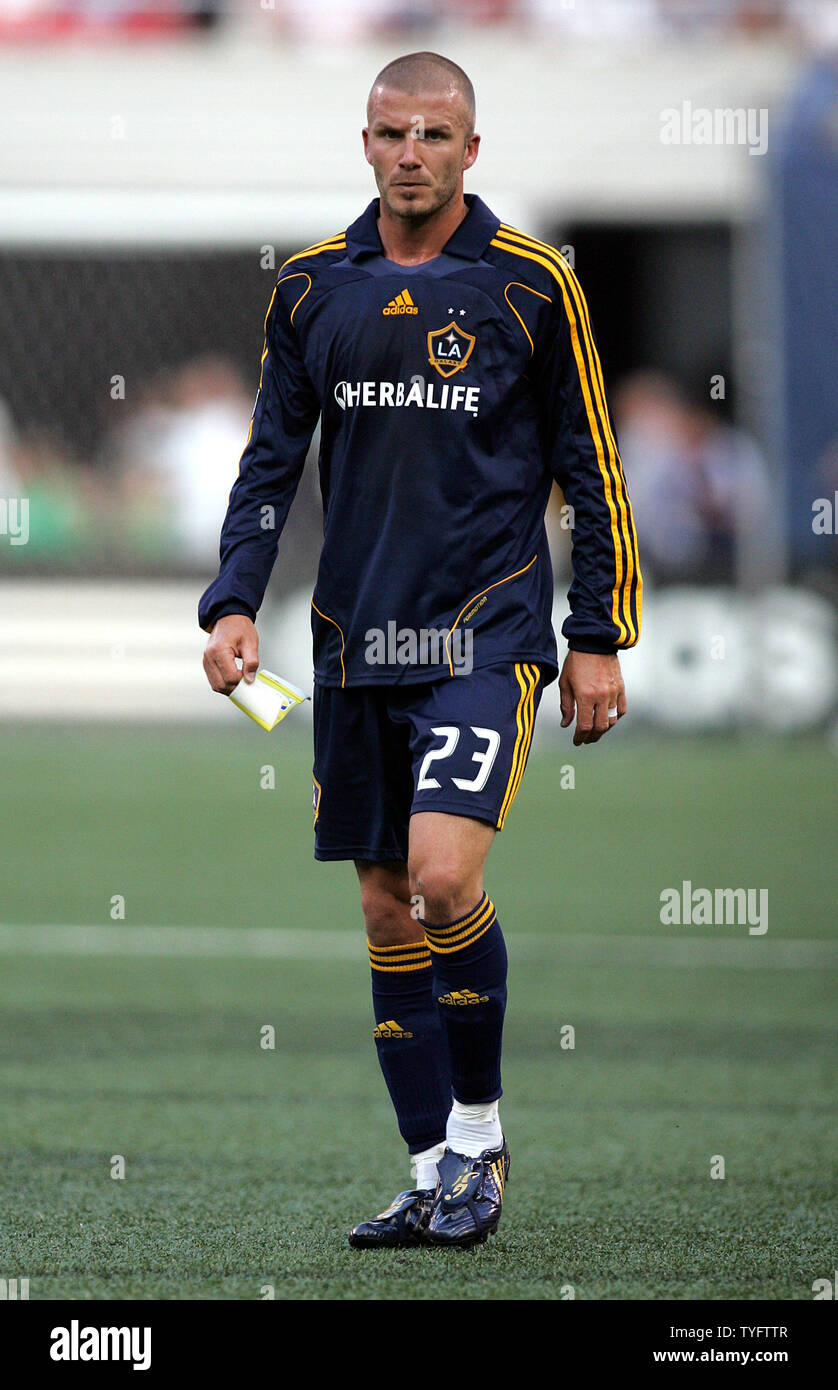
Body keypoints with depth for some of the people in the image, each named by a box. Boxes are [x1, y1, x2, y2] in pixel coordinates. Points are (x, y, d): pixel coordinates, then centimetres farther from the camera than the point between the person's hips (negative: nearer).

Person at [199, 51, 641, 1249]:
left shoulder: (530, 284, -2)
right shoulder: (313, 287, 7)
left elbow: (591, 468, 2)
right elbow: (271, 458, 13)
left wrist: (601, 638, 0)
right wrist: (235, 601, 1)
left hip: (486, 632, -4)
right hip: (357, 644, 4)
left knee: (443, 878, -20)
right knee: (387, 912, 5)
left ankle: (480, 1134, -2)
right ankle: (438, 1179, 14)